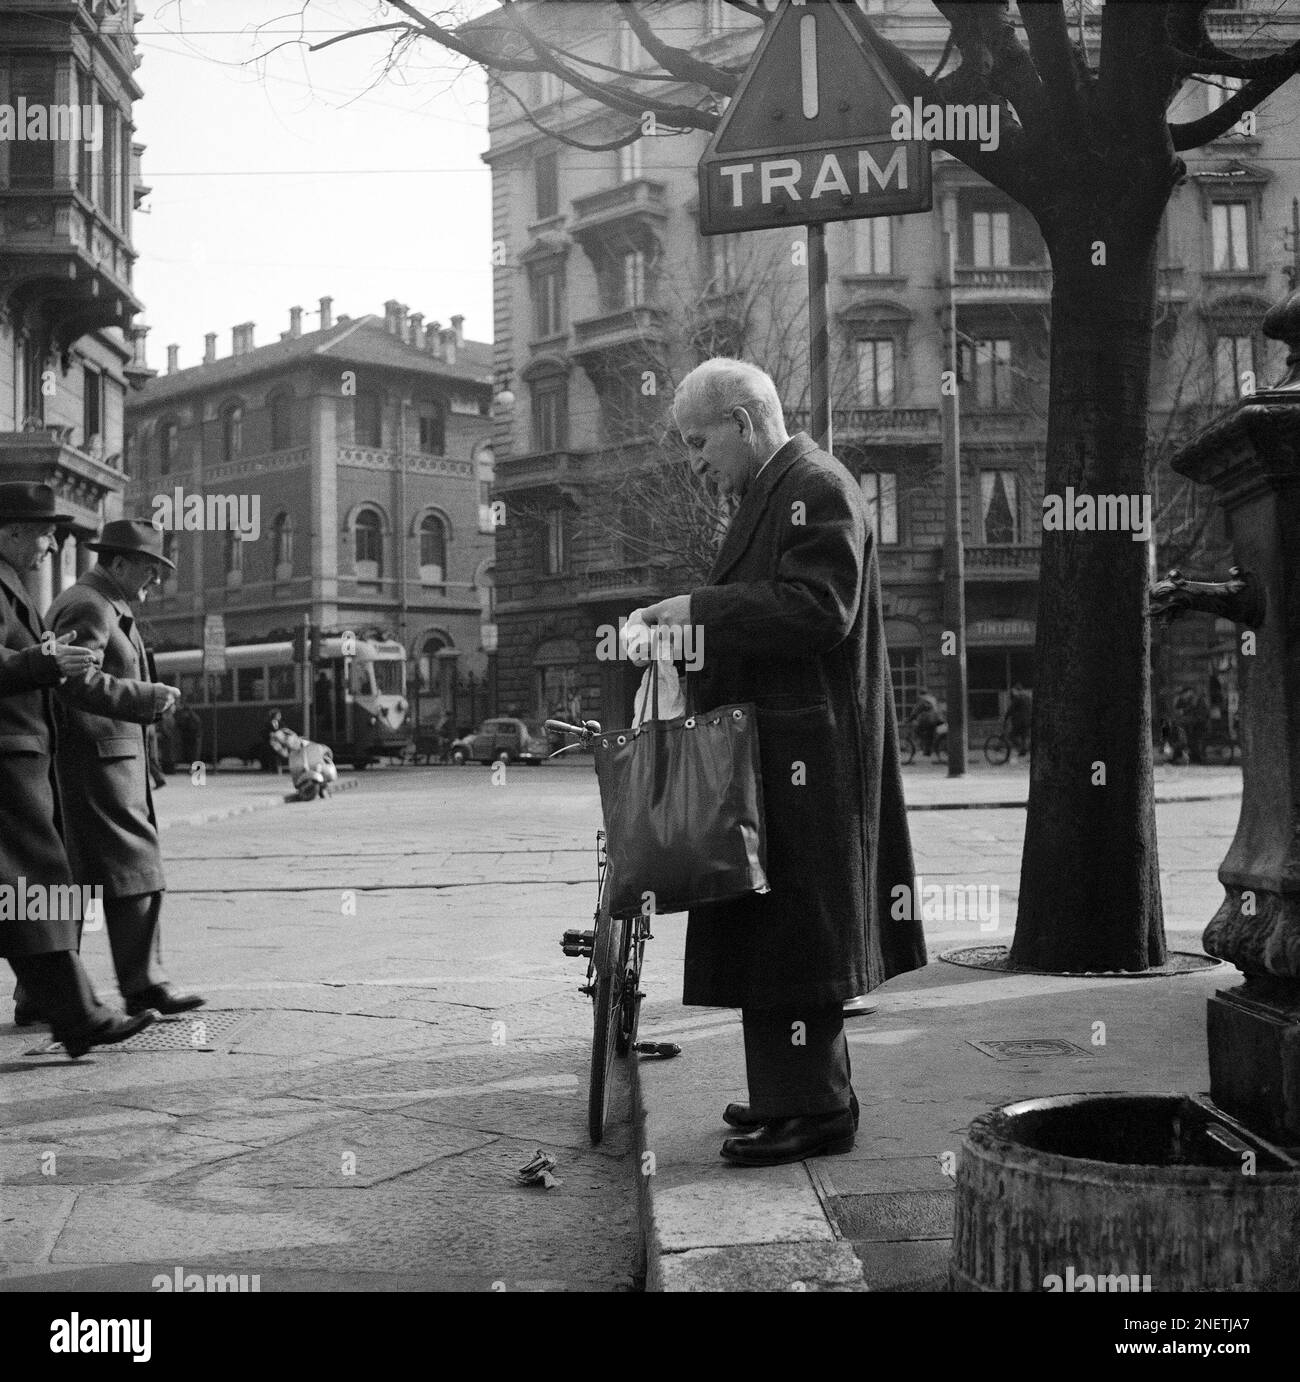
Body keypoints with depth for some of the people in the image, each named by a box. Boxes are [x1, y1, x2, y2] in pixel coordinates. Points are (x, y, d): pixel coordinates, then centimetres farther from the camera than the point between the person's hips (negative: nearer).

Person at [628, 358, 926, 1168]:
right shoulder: (768, 495, 20)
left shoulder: (818, 488, -12)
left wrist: (698, 608, -19)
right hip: (771, 749, 10)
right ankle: (795, 1089, 26)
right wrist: (683, 631, 10)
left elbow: (819, 610, -22)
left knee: (792, 924, -6)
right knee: (775, 922, 15)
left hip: (805, 756, -10)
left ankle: (815, 1108, 2)